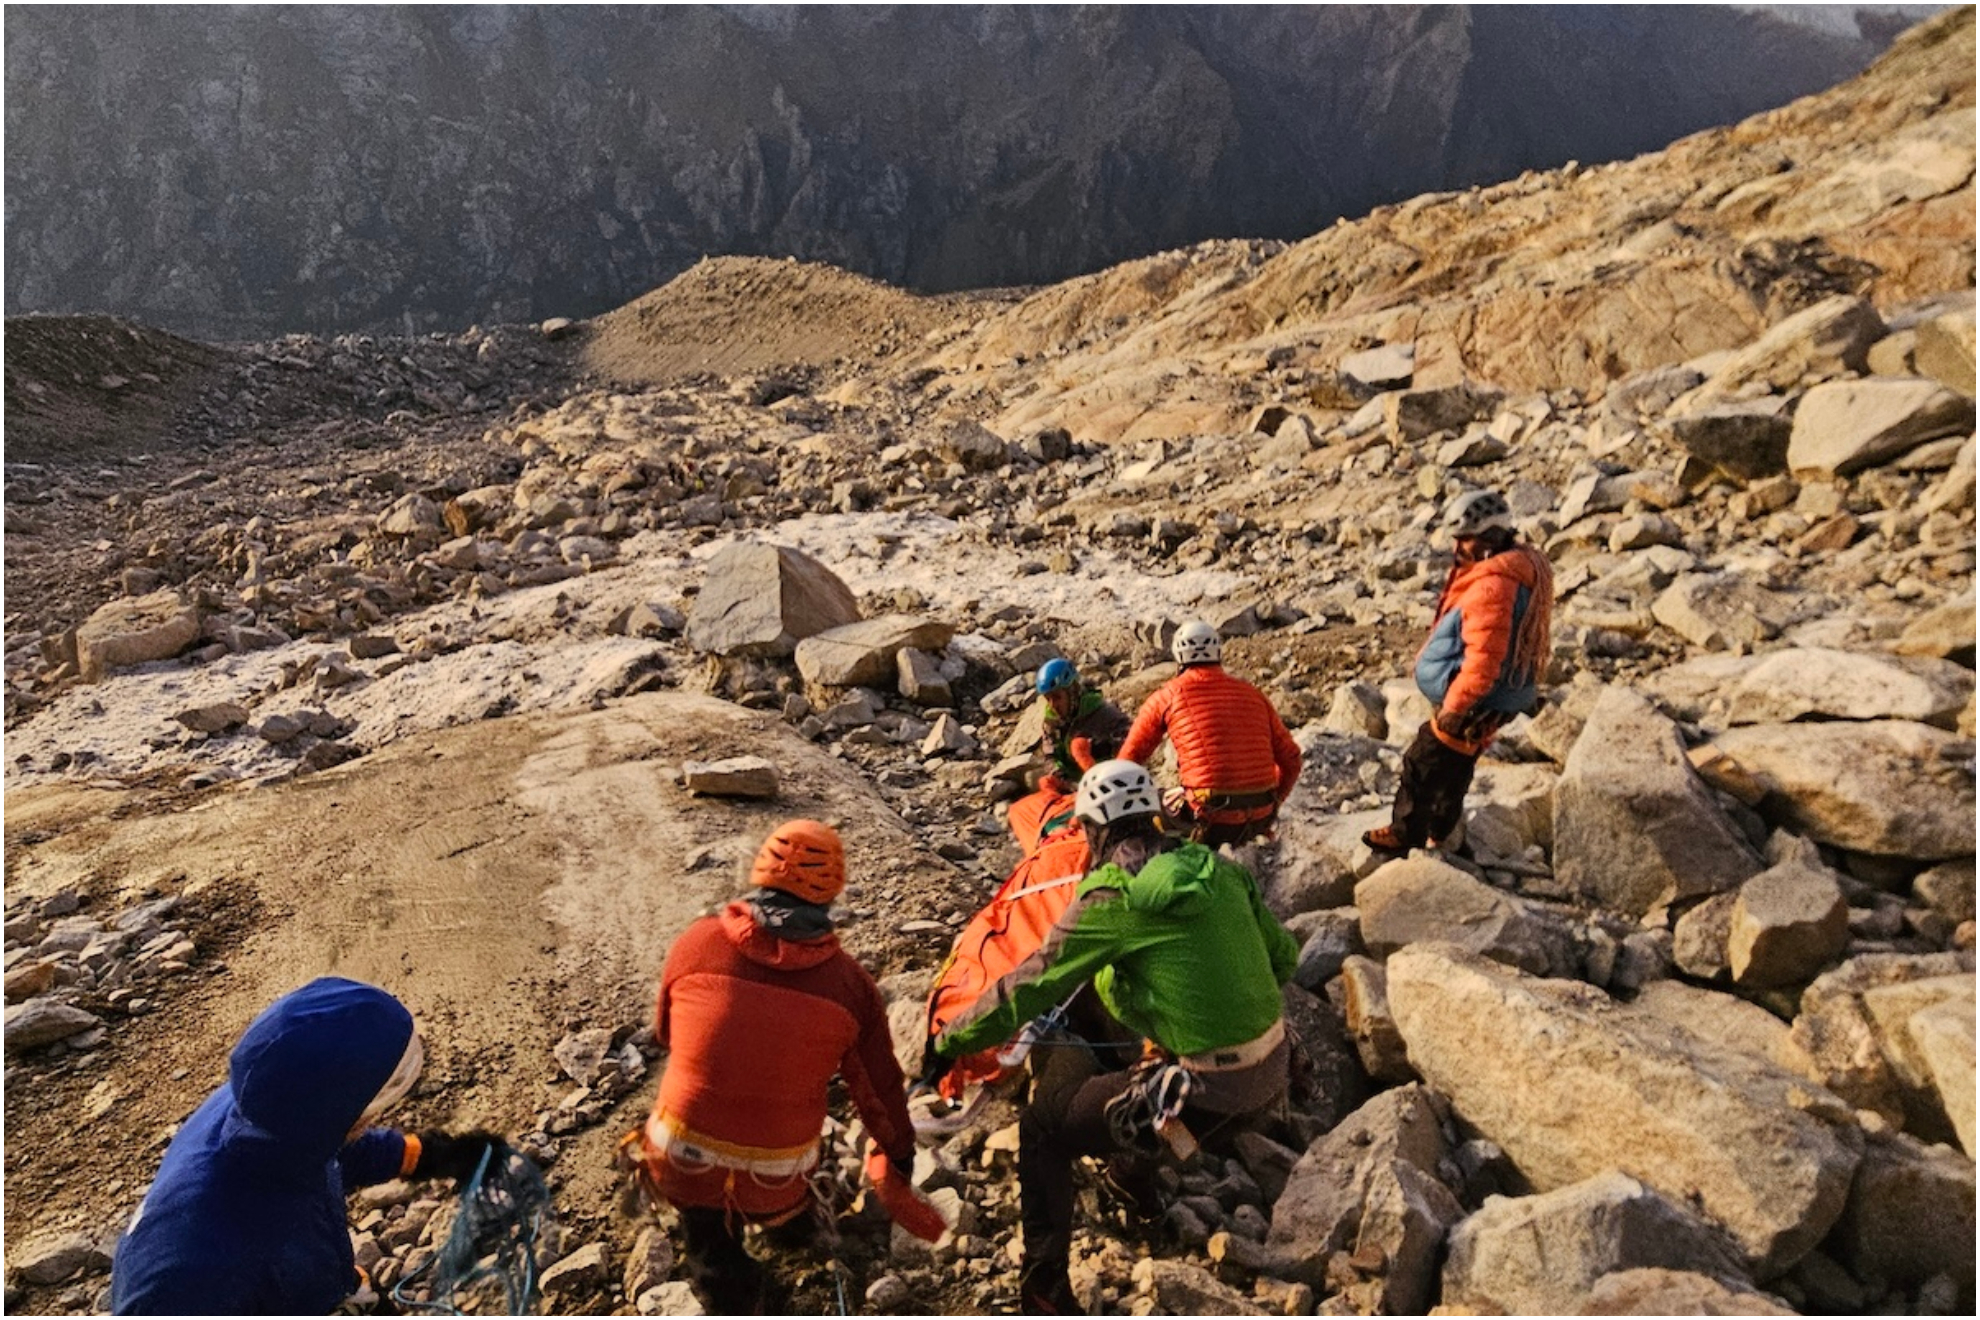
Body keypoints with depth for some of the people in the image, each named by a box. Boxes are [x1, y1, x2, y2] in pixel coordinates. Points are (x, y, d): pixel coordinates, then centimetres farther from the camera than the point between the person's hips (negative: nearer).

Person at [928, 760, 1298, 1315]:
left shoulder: (1112, 897, -14)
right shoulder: (1218, 867, 3)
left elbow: (1027, 988, -11)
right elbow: (1284, 957, 11)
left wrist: (948, 1044, 2)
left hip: (1204, 1093, -7)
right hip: (1273, 1072, 7)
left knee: (1043, 1127, 8)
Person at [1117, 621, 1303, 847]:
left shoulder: (1167, 697, 3)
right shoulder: (1252, 694, 11)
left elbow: (1129, 758, 10)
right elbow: (1290, 759, 14)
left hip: (1214, 821, -4)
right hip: (1261, 820, 4)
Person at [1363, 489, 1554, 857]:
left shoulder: (1493, 584, -28)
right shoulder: (1520, 564, 8)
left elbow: (1484, 659, -30)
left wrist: (1454, 707, -23)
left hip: (1479, 702, -10)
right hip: (1500, 697, 10)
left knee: (1423, 765, 2)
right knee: (1455, 767, 23)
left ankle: (1405, 834, 15)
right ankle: (1439, 832, 37)